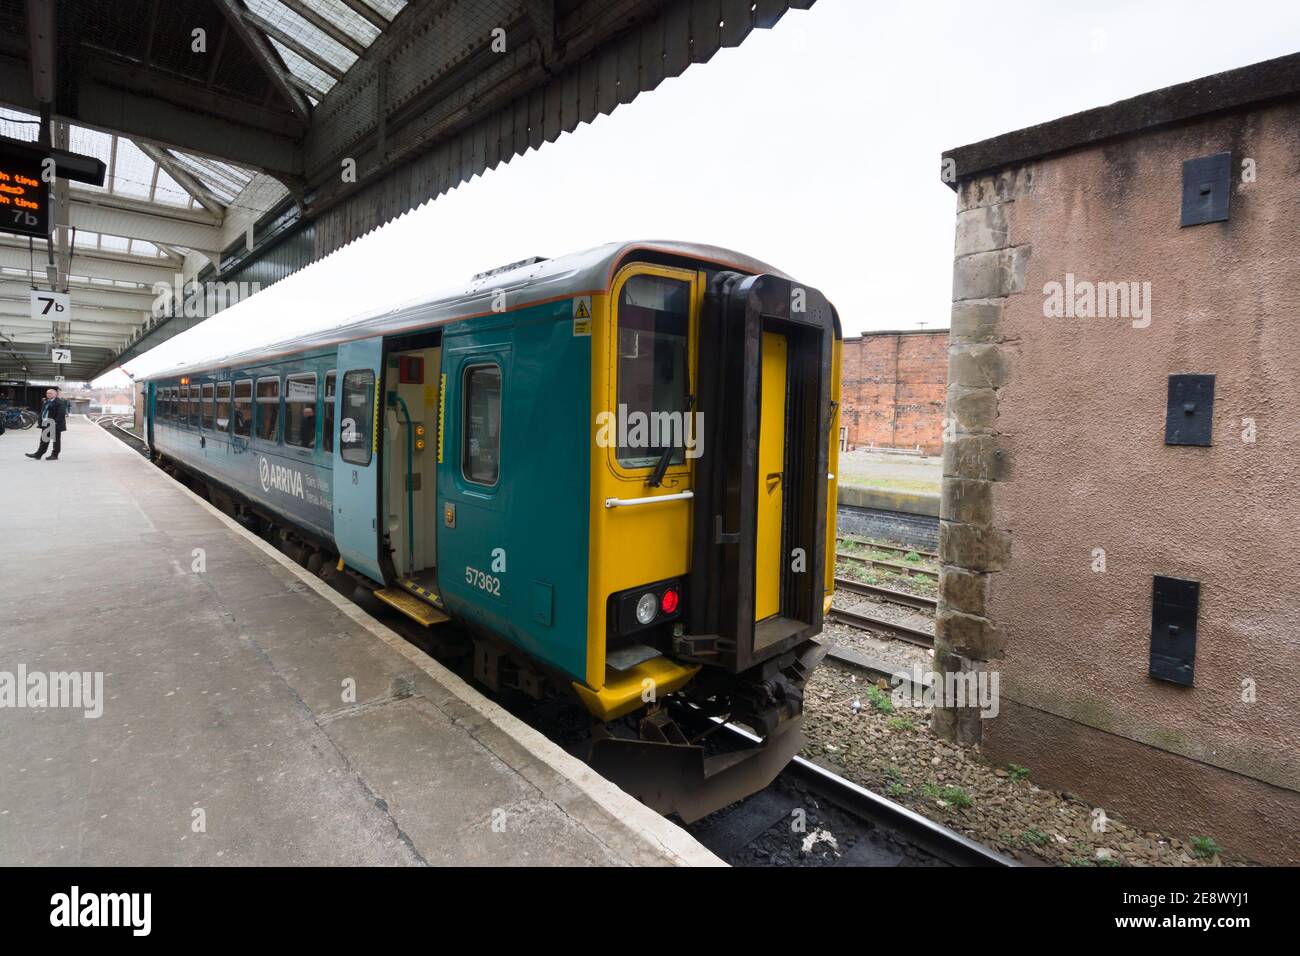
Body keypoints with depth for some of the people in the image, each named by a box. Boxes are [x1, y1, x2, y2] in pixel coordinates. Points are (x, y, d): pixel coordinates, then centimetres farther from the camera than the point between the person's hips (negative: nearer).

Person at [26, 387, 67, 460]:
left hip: (55, 425, -9)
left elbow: (61, 414, -20)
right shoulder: (46, 402, 16)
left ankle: (55, 455, 9)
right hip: (46, 424, 9)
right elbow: (42, 412, 21)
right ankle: (38, 454, 12)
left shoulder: (60, 402, -12)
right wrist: (41, 421, 11)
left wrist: (55, 422, -23)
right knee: (44, 439, 10)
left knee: (56, 440, 2)